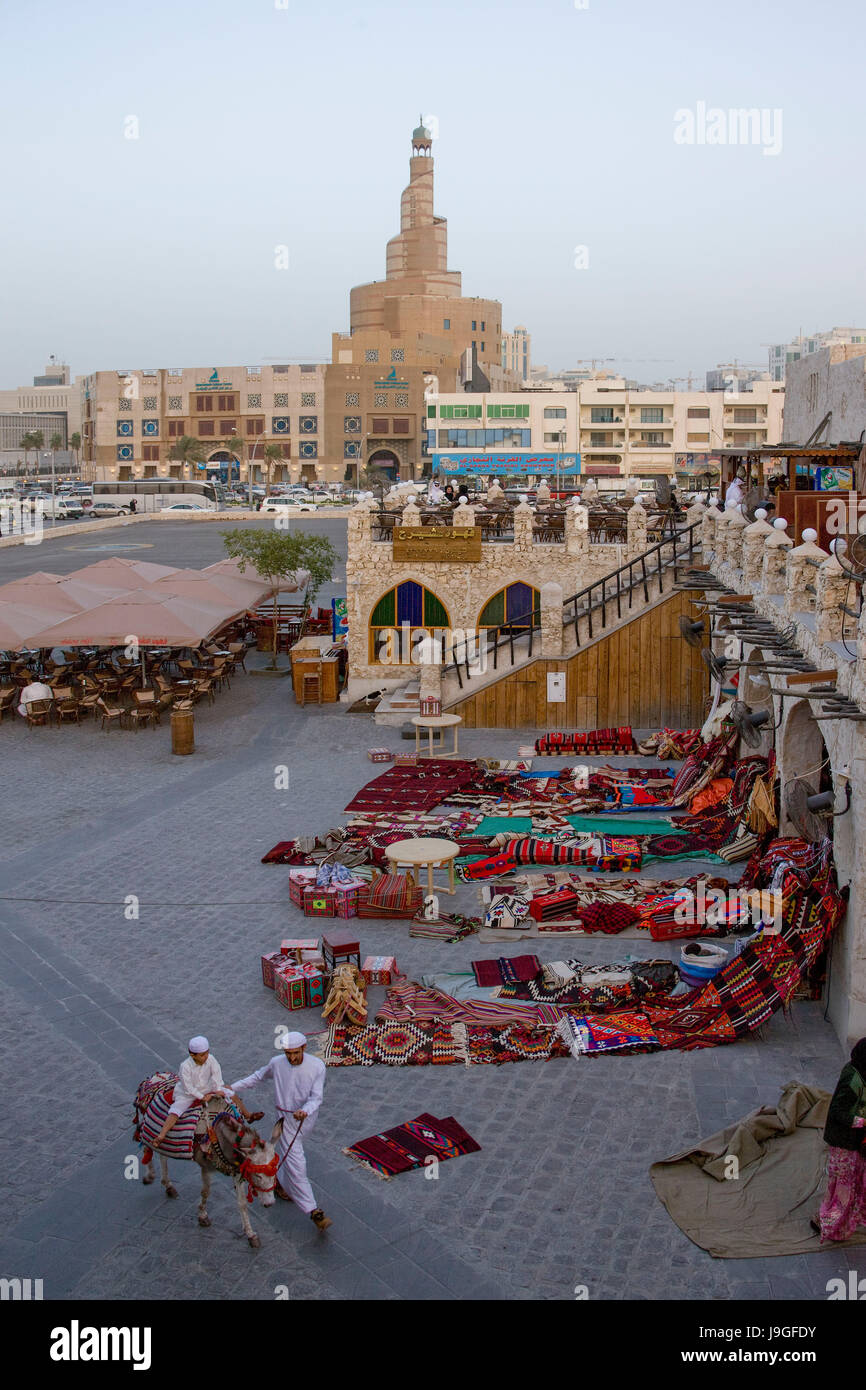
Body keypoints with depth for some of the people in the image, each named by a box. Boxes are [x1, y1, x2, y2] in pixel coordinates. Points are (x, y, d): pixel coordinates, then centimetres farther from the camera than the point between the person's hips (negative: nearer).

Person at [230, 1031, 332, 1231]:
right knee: (296, 1165, -5)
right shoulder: (276, 1063, -14)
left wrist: (305, 1111, -39)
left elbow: (316, 1097, -19)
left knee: (288, 1154, 22)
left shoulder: (317, 1066, -17)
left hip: (306, 1120, 1)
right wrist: (233, 1087, 8)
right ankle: (313, 1211, 2)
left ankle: (278, 1181, 53)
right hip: (287, 1121, -1)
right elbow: (258, 1076, 6)